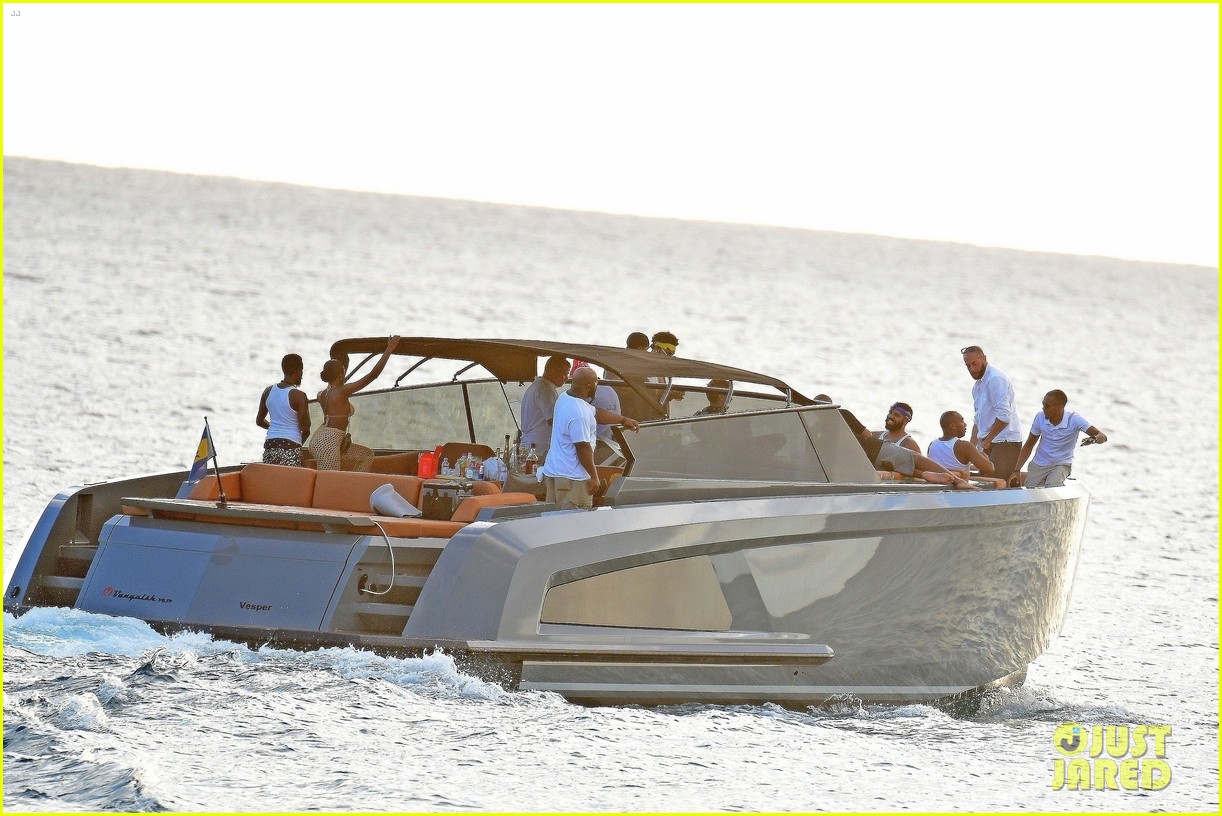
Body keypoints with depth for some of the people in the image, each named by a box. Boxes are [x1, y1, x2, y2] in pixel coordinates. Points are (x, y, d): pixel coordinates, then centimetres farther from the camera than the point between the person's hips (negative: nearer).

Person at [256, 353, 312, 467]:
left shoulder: (268, 391, 8)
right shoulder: (299, 396, -9)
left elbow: (259, 421, 18)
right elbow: (305, 428, -9)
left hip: (270, 445, 6)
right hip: (290, 446, -6)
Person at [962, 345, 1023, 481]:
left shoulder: (995, 379, -12)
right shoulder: (978, 385, 19)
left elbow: (1004, 416, -21)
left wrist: (987, 440, -12)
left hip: (1005, 443, -9)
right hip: (989, 444, 9)